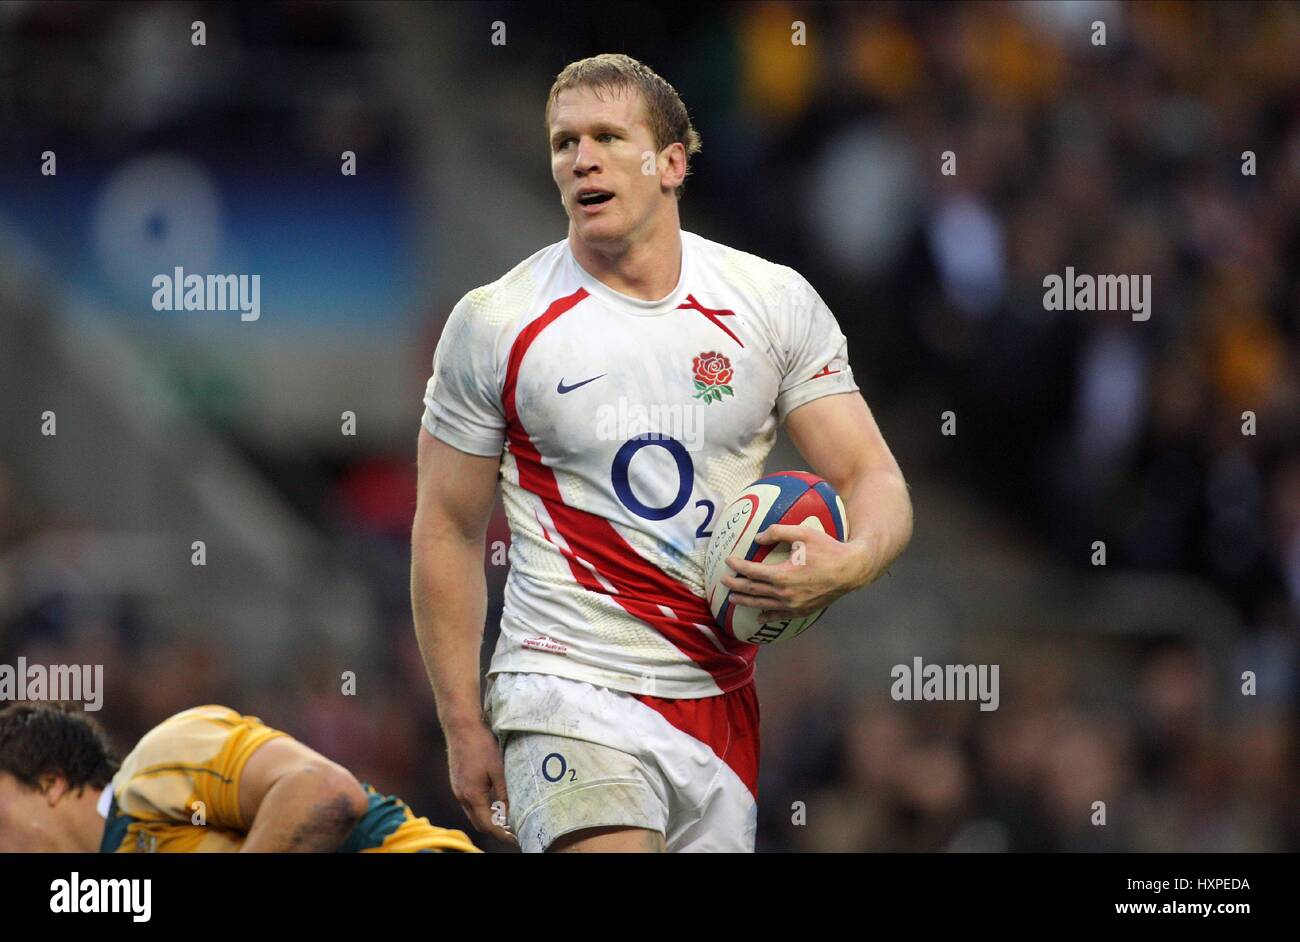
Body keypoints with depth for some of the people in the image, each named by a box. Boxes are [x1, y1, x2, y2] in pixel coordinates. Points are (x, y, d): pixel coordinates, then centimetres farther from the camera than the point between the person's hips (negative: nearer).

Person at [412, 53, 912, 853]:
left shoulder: (776, 302, 3)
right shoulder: (493, 324, -2)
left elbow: (873, 479, 4)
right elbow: (448, 531, 4)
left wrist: (849, 563, -20)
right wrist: (464, 729, 0)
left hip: (721, 703, 4)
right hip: (570, 692, -4)